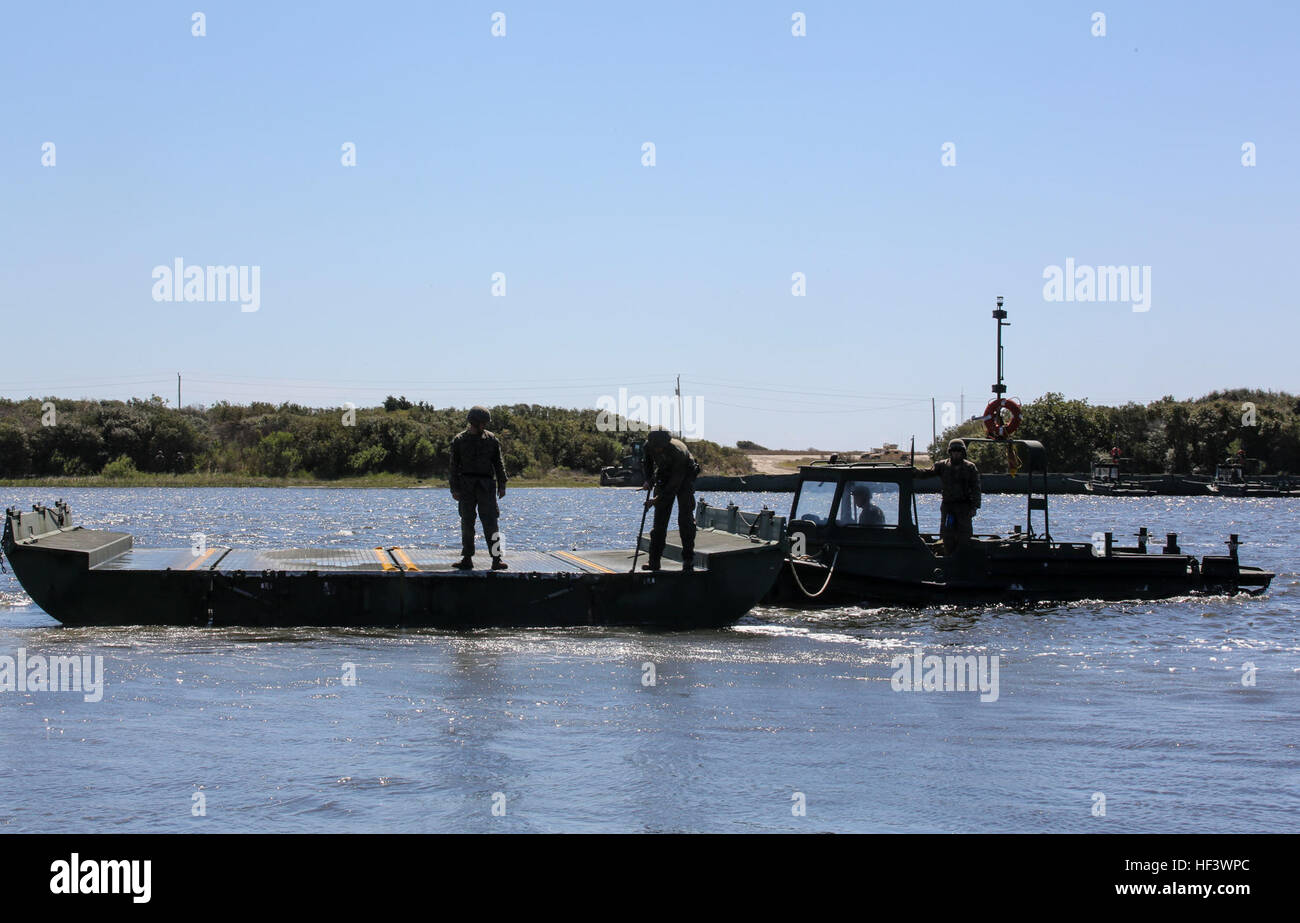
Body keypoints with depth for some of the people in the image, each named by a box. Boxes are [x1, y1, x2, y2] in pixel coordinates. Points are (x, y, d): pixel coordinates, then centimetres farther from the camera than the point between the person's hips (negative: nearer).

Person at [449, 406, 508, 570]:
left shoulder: (492, 440, 8)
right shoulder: (459, 441, 5)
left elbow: (498, 464, 11)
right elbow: (454, 466, 5)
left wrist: (502, 485, 4)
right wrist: (454, 489, -1)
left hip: (486, 486, 0)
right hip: (466, 486, 0)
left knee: (490, 521, -8)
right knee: (467, 522, 2)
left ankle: (497, 558, -9)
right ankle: (467, 558, 7)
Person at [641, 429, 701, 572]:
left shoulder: (679, 451, -37)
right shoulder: (648, 446, -20)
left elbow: (675, 482, -33)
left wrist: (658, 499, -34)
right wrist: (648, 480, -6)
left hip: (684, 479, -5)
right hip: (664, 478, 5)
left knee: (685, 518, -14)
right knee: (659, 518, -1)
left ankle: (688, 560, -8)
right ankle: (654, 561, 1)